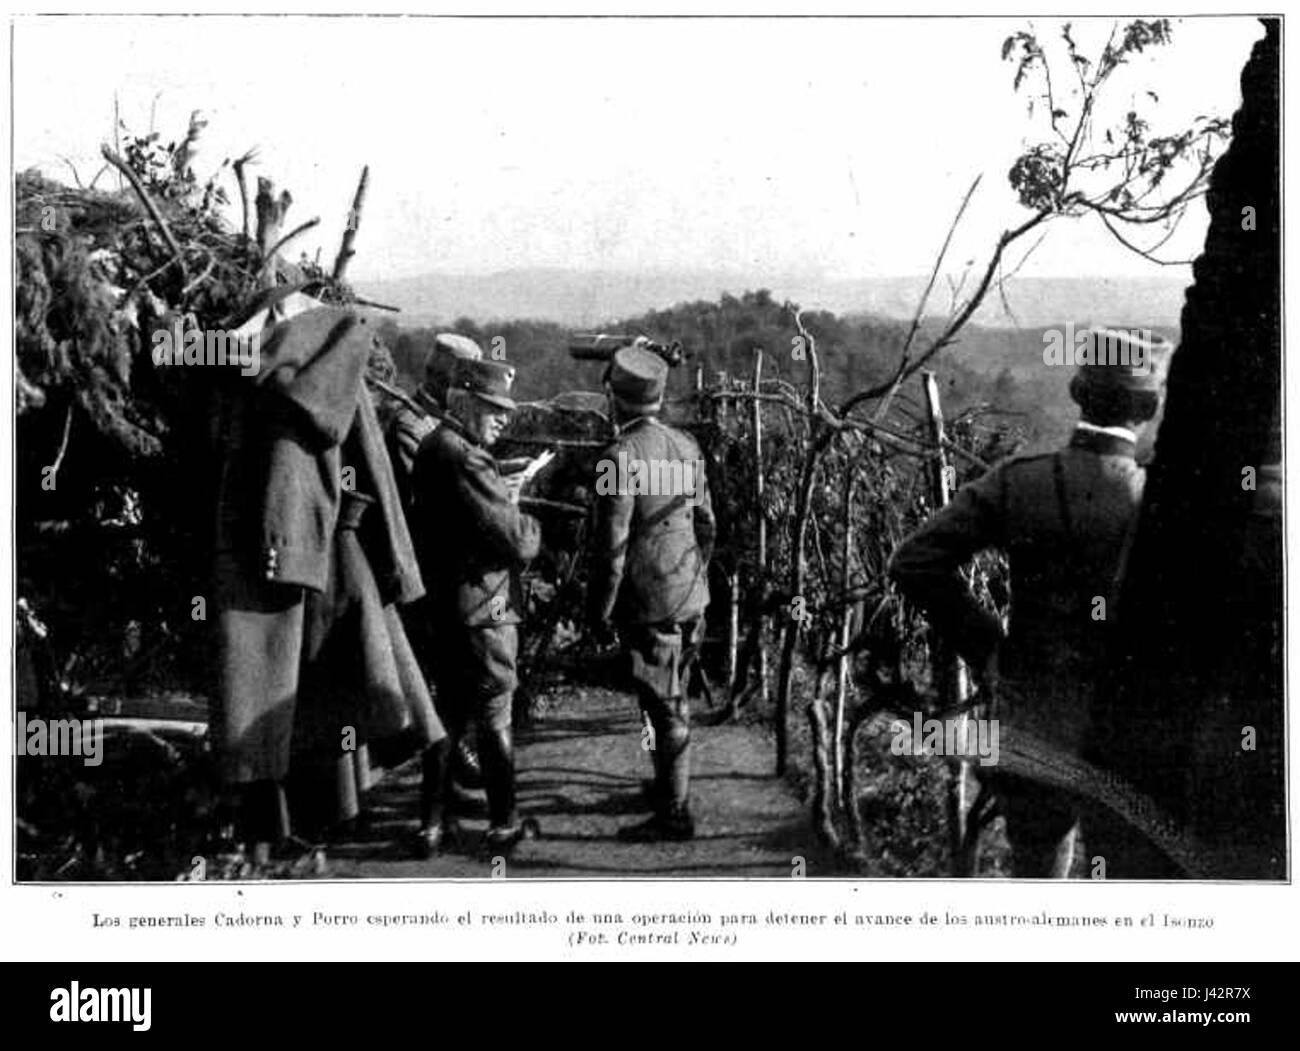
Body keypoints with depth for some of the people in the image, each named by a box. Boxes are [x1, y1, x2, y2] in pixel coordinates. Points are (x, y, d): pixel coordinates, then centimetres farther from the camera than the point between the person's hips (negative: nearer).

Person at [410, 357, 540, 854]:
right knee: (495, 719, 4)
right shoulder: (466, 460, -21)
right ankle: (504, 823, 14)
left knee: (449, 713, 16)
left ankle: (434, 821, 21)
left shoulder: (430, 447, 9)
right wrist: (529, 522, 0)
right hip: (482, 609, -9)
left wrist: (503, 497, 6)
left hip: (442, 608, 9)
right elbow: (517, 543, -21)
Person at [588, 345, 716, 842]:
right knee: (673, 698, 20)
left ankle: (674, 814, 5)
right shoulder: (685, 446, 4)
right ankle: (670, 784, 35)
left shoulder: (621, 457, -18)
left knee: (664, 706, -1)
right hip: (690, 596, 7)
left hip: (648, 603, -7)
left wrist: (599, 612, -9)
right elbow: (705, 525, 12)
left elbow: (611, 545, -18)